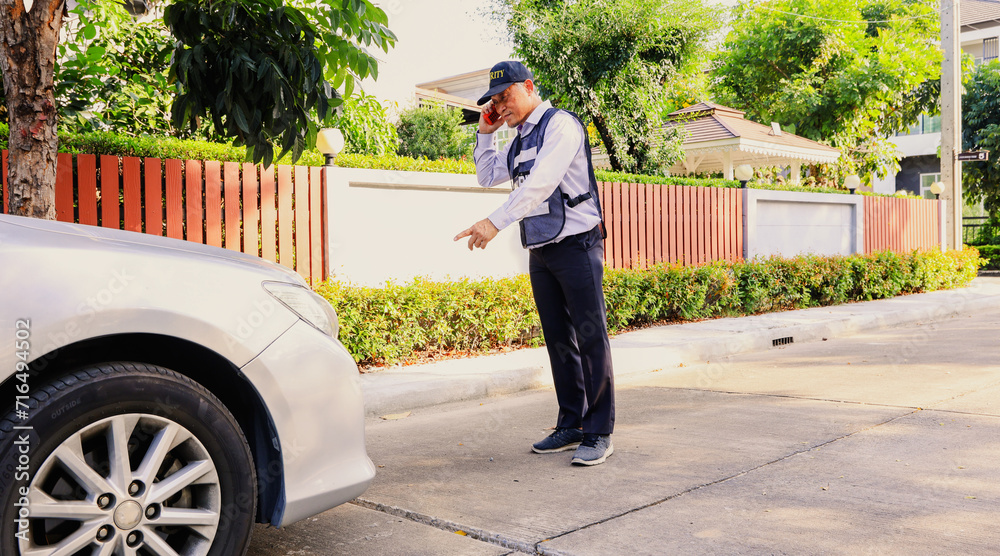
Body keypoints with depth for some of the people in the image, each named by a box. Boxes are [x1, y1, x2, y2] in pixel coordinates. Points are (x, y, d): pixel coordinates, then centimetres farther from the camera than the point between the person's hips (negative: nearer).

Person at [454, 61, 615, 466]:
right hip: (540, 252, 8)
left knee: (590, 338, -6)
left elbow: (542, 183, -23)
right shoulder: (520, 141, 17)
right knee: (559, 341, 10)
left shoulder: (560, 124, -8)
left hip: (576, 245, -8)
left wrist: (496, 222, -30)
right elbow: (486, 176, 29)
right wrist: (485, 132, 16)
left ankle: (599, 434, -1)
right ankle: (571, 425, 17)